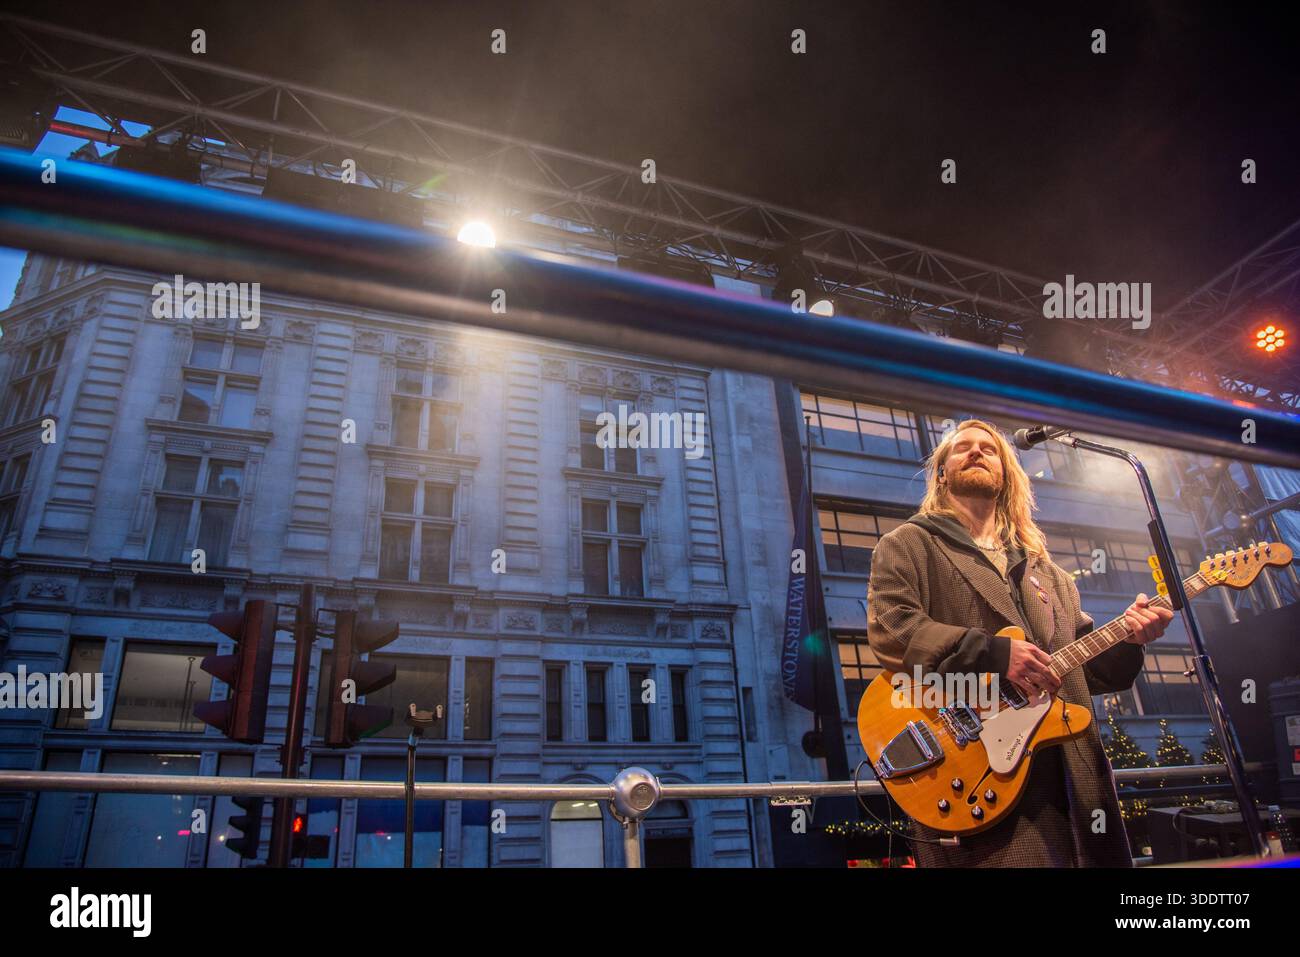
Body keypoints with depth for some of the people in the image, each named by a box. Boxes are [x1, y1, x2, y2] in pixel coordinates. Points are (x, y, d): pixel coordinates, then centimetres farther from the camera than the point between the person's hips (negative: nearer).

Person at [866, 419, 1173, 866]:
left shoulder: (1047, 572, 25)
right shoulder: (909, 545, 5)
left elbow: (1088, 670, 21)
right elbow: (888, 628, -12)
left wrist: (1126, 641, 0)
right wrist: (992, 653, -20)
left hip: (1068, 771, 6)